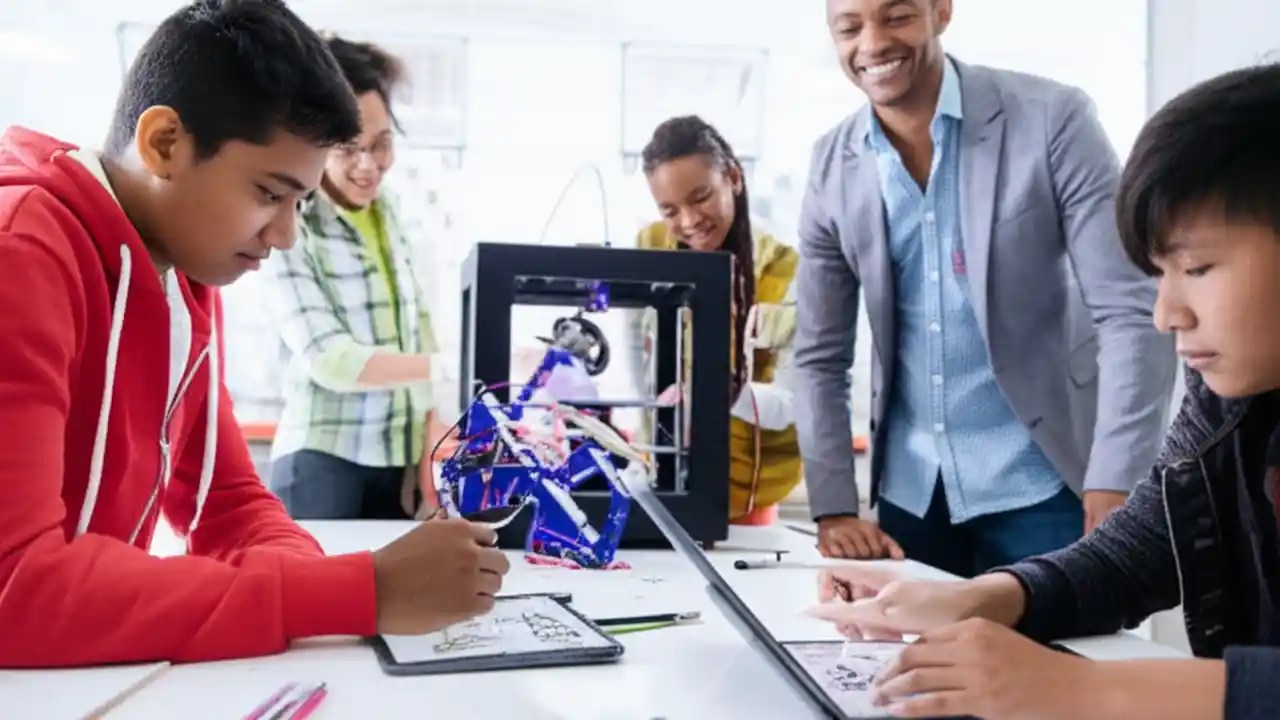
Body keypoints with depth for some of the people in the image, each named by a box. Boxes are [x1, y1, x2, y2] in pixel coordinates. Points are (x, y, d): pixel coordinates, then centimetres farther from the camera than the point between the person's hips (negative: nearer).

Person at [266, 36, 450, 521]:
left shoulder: (394, 216, 7)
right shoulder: (289, 230, -12)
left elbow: (419, 328, 10)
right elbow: (330, 360, -17)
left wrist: (433, 446, 2)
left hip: (402, 458, 5)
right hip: (323, 461, -5)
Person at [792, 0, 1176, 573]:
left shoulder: (1051, 119, -12)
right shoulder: (831, 167, -1)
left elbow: (1133, 313, -14)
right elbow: (819, 355, 4)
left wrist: (1116, 490, -23)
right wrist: (833, 508, -4)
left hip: (1037, 487, -3)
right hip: (907, 493, 4)